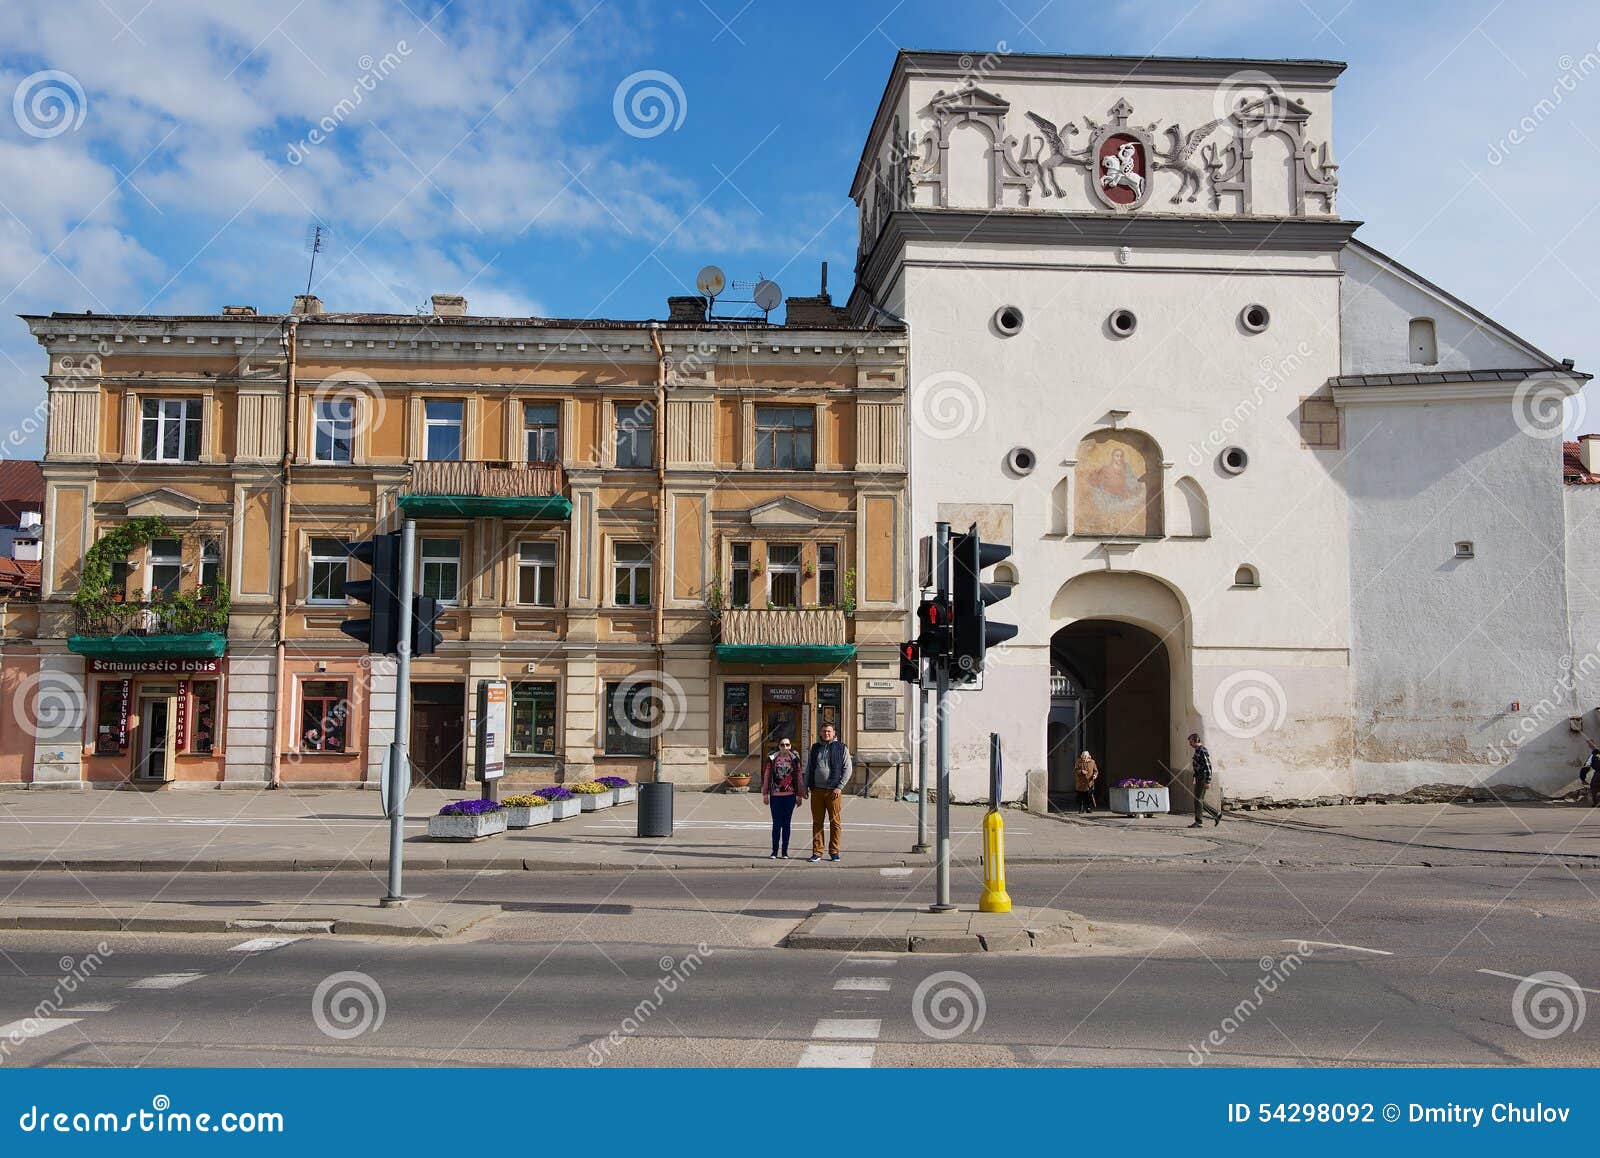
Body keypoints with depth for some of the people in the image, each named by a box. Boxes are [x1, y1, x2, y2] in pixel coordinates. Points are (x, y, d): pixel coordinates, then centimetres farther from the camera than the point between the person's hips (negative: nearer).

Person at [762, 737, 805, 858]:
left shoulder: (795, 759, 4)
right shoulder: (772, 759, 3)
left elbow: (798, 777, 6)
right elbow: (766, 776, 6)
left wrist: (799, 795, 5)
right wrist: (765, 794, 3)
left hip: (790, 795, 0)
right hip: (775, 795, 0)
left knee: (786, 824, 4)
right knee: (776, 824, 1)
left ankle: (785, 852, 10)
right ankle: (774, 852, 7)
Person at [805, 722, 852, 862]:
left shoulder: (841, 748, 4)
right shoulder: (815, 748, 14)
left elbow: (847, 769, 1)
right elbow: (808, 768, 19)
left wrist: (840, 787, -9)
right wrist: (806, 786, 10)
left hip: (833, 791, -3)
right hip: (817, 790, 3)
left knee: (835, 822, 0)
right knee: (817, 822, 3)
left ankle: (834, 852, 9)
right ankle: (817, 852, 7)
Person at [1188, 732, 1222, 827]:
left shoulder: (1202, 751, -17)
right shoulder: (1197, 750, 15)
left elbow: (1208, 767, -21)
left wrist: (1208, 782, -23)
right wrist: (1195, 777, 23)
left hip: (1203, 779, -10)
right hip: (1199, 778, 10)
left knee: (1198, 799, -7)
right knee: (1199, 800, 11)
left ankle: (1198, 822, -3)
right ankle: (1216, 814, 18)